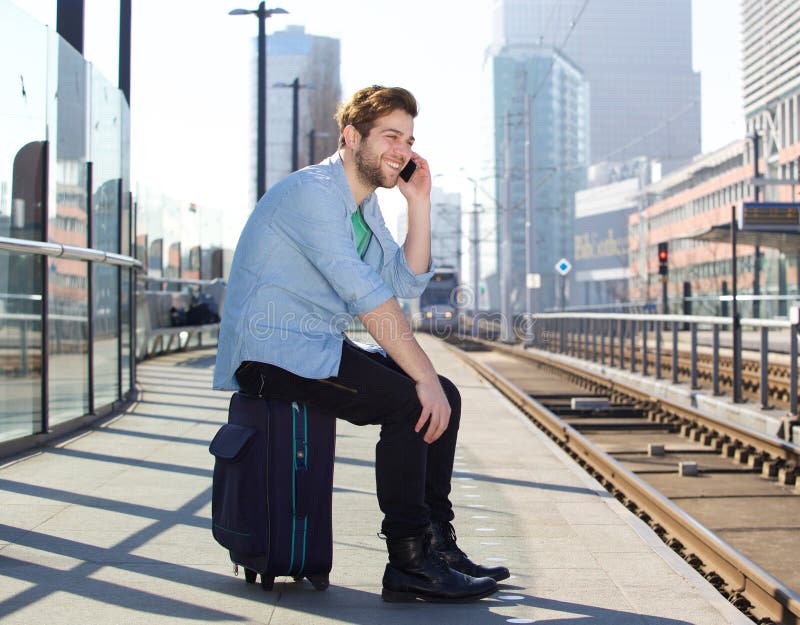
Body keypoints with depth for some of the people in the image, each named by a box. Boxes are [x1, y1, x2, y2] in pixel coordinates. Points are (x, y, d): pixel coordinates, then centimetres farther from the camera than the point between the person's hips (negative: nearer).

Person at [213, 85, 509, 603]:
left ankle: (437, 542, 6)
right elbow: (368, 295, -24)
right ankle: (409, 564, -16)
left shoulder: (365, 205, 15)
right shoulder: (311, 191, -16)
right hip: (272, 351, -10)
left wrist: (420, 204, 2)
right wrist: (423, 375, -26)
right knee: (408, 402, -24)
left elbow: (408, 282, 10)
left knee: (445, 397, 1)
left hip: (318, 347, 10)